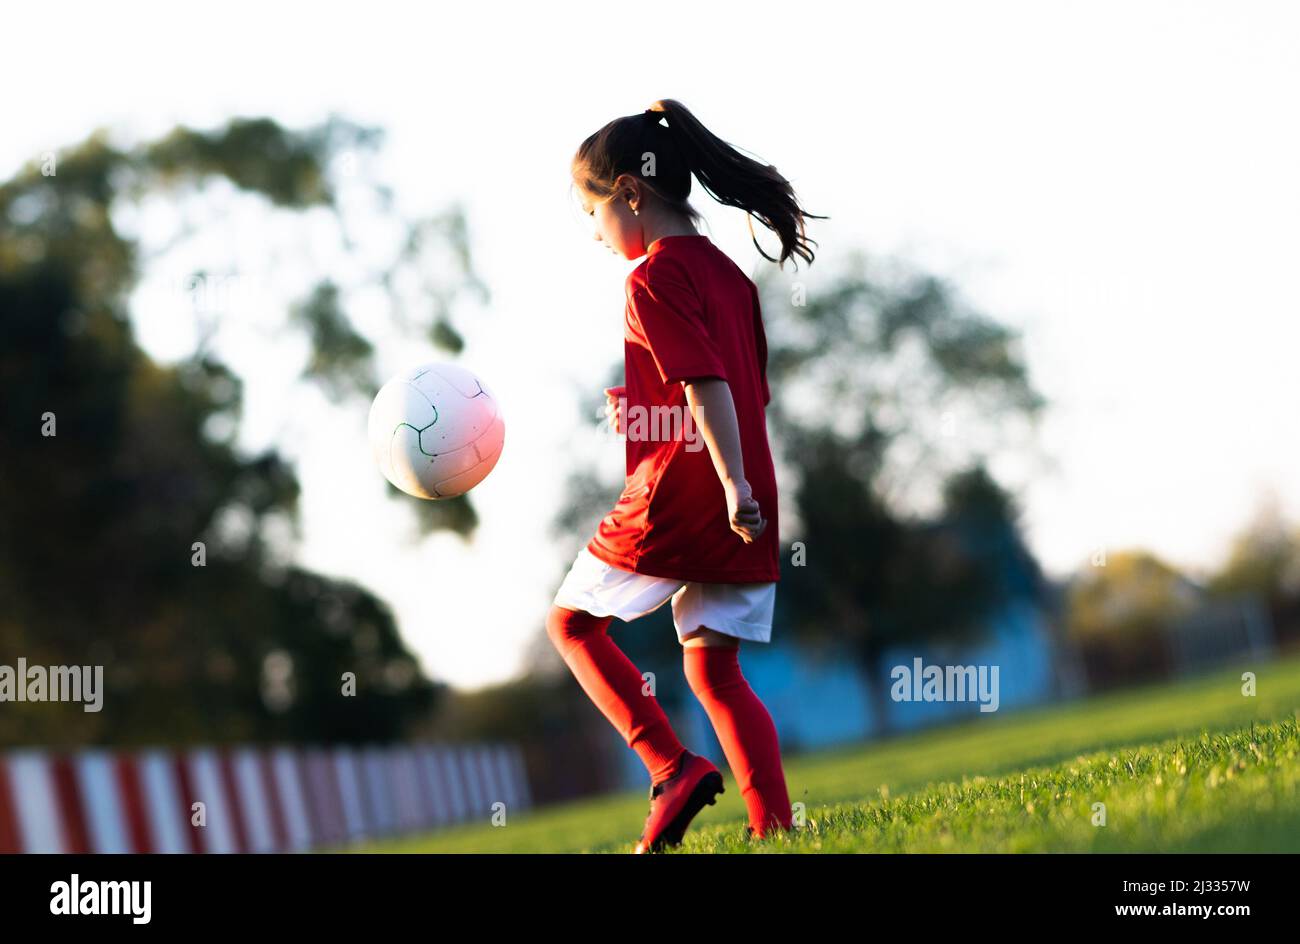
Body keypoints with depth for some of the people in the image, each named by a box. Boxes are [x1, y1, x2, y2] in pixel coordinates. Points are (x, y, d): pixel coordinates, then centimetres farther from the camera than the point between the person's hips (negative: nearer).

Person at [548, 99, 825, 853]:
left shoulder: (655, 278, -11)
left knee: (573, 622, 9)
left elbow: (706, 386, -21)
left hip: (675, 501, -8)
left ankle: (674, 768, -4)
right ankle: (776, 828, 5)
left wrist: (732, 486, -24)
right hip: (745, 511, 8)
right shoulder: (727, 273, 14)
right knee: (715, 671, 11)